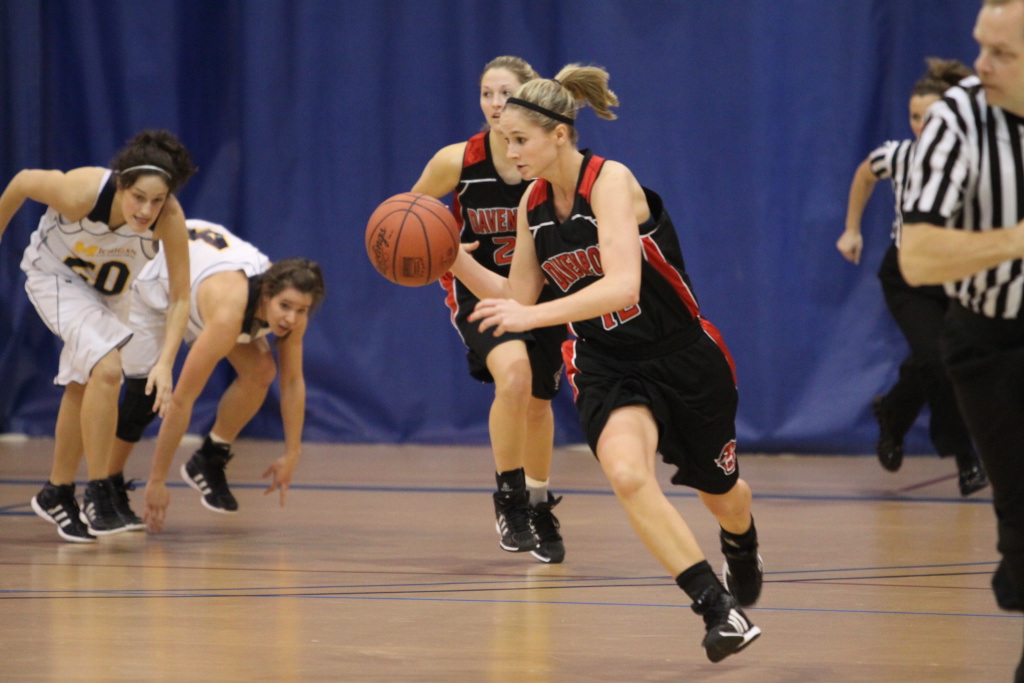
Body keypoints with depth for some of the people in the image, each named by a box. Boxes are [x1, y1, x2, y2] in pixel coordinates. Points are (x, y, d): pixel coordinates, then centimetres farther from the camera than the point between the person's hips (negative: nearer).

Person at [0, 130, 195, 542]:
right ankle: (100, 495, -16)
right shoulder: (82, 192, -39)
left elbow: (180, 298, -26)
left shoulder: (170, 218, -33)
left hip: (110, 288, 4)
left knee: (83, 385, 16)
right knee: (107, 369, -23)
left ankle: (57, 494, 34)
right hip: (55, 275, -4)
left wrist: (165, 362, -37)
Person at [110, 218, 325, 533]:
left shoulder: (293, 311, -27)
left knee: (260, 371, -13)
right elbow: (181, 401, -41)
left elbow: (293, 382, -10)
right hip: (150, 280, -6)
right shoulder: (228, 315, -45)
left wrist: (291, 456, -9)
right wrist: (157, 481, -37)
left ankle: (209, 462, 4)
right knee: (144, 395, -14)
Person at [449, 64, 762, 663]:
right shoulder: (534, 203, -1)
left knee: (721, 494, 18)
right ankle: (721, 609, -21)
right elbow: (517, 298, 7)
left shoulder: (610, 182, -22)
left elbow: (622, 285, -35)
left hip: (682, 357, -4)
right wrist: (455, 260, -8)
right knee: (627, 474, -28)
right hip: (606, 365, 4)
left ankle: (742, 548, 57)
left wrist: (535, 315, -44)